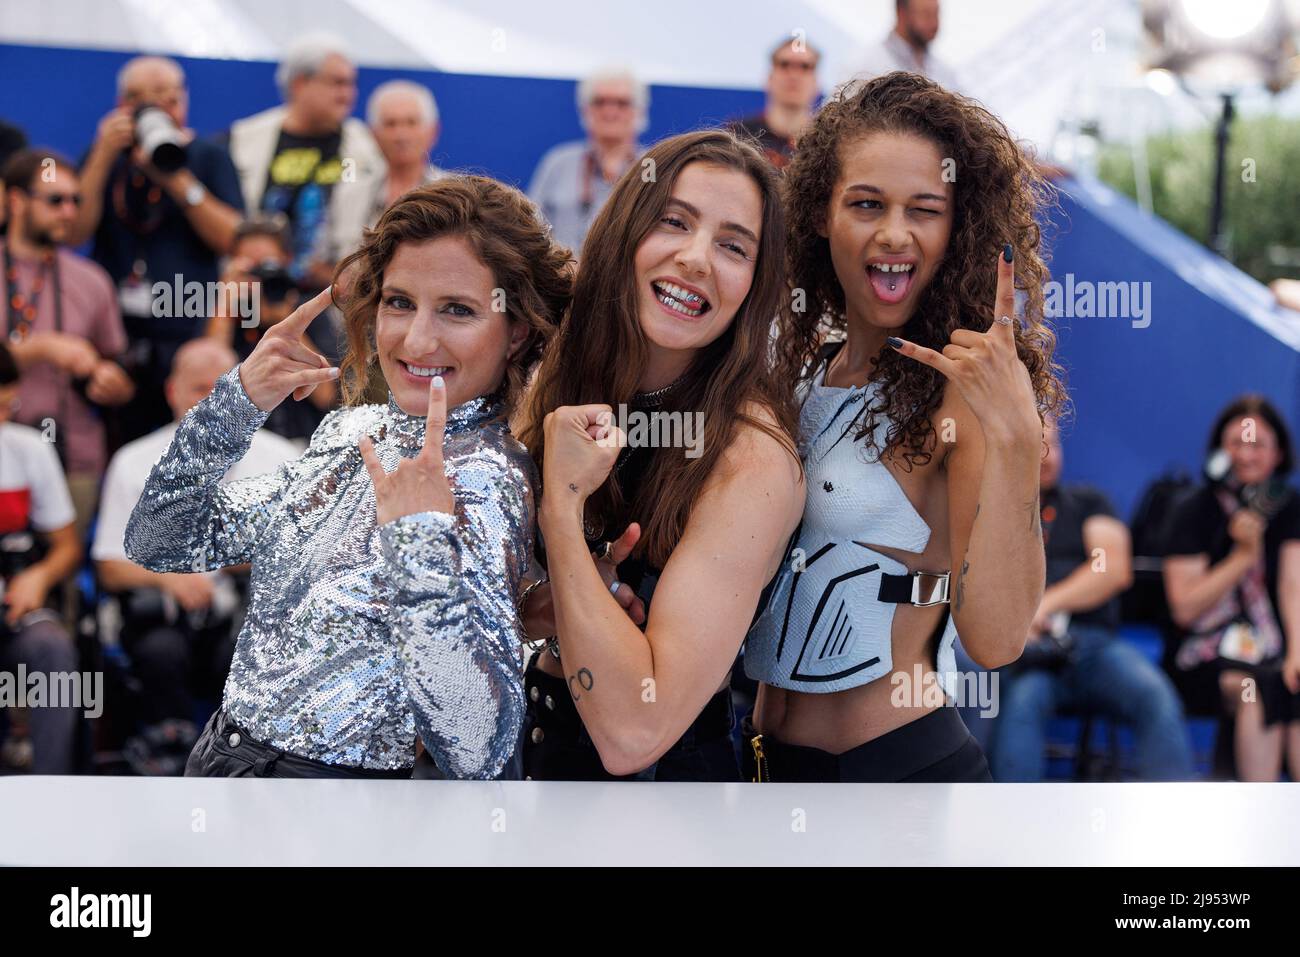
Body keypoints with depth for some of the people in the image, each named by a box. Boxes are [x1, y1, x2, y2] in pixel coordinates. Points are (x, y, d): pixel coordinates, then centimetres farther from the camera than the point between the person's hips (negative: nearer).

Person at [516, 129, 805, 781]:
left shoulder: (751, 457, -24)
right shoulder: (559, 389, -6)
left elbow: (633, 731, -29)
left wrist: (562, 503, -27)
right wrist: (541, 610, -18)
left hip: (662, 774, -5)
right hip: (536, 739, 5)